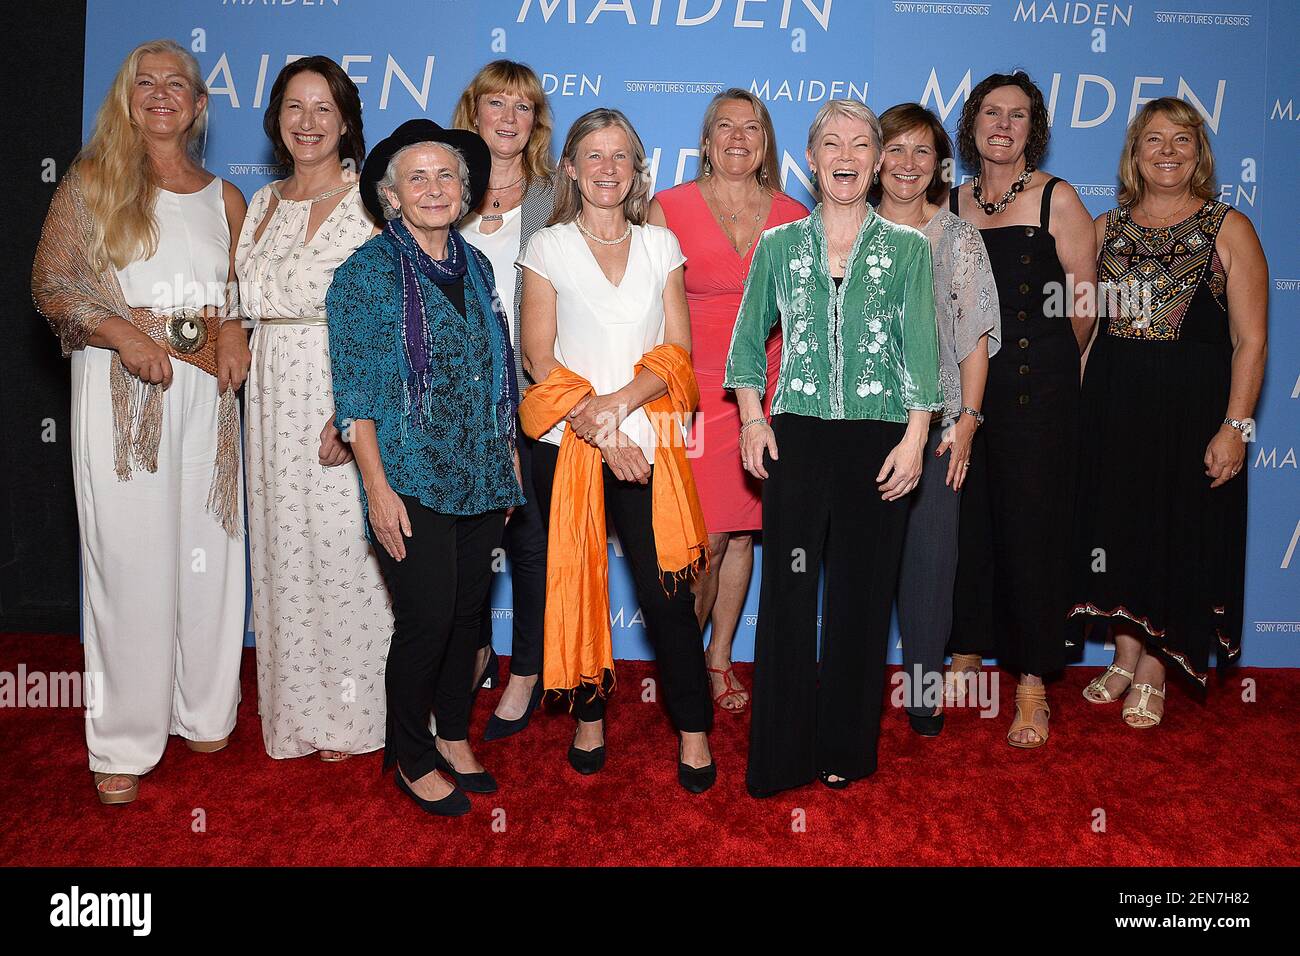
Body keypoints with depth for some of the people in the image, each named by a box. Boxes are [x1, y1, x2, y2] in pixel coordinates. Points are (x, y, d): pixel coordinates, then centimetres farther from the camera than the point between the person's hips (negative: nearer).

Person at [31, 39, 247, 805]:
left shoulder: (224, 198, 14)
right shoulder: (91, 182, 6)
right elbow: (51, 284, 1)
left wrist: (235, 332, -3)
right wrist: (123, 333, -15)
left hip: (206, 390, 3)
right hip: (121, 391, -3)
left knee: (209, 552, 5)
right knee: (129, 559, -2)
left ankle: (203, 712, 21)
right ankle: (125, 742, 9)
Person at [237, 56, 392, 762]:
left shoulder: (371, 199, -4)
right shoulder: (263, 203, 16)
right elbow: (247, 298, 20)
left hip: (346, 386, -6)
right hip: (275, 388, 6)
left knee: (344, 542, -3)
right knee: (283, 541, 9)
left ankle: (349, 715, 13)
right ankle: (297, 707, 23)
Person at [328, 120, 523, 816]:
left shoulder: (475, 265, 10)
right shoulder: (369, 271, -6)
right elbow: (353, 392, -9)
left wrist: (510, 460, 13)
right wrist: (378, 489, -15)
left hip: (482, 478, 5)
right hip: (411, 481, -5)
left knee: (468, 611, 12)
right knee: (426, 618, -4)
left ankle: (454, 736, 31)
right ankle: (410, 758, 17)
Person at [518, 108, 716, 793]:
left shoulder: (660, 246, 10)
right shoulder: (548, 247, 5)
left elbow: (677, 352, 4)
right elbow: (539, 359, -1)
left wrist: (620, 400, -14)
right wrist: (597, 428, -13)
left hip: (648, 444, 1)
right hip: (567, 445, 0)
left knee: (666, 591, -3)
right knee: (577, 585, 5)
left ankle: (694, 732, 9)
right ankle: (589, 717, 23)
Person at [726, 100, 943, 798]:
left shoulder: (908, 248, 8)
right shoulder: (778, 245, 11)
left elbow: (921, 349, 1)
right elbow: (747, 340, 13)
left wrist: (914, 437, -8)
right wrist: (752, 417, 0)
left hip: (878, 440, 0)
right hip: (796, 435, 1)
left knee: (862, 596, 5)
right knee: (786, 591, -1)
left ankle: (846, 751, 20)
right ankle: (779, 757, 11)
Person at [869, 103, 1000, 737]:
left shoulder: (960, 239, 7)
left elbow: (975, 337, 4)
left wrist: (969, 417, -5)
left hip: (936, 419, 0)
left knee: (930, 550, 1)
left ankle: (924, 685, 14)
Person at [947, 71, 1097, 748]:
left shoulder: (1056, 199, -1)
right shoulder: (951, 203, 11)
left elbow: (1084, 305, -1)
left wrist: (1052, 368, 8)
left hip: (1038, 391, -4)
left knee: (1031, 525, 0)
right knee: (966, 520, 8)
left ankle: (1032, 683, 9)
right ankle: (967, 653, 23)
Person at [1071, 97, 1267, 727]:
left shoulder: (1228, 229, -2)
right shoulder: (1105, 228, 8)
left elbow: (1251, 341, -6)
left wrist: (1234, 426, -15)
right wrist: (1076, 407, 0)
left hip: (1192, 409, -3)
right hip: (1111, 406, 3)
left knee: (1178, 532, 4)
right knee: (1115, 528, 9)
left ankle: (1154, 672, 20)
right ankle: (1125, 657, 27)